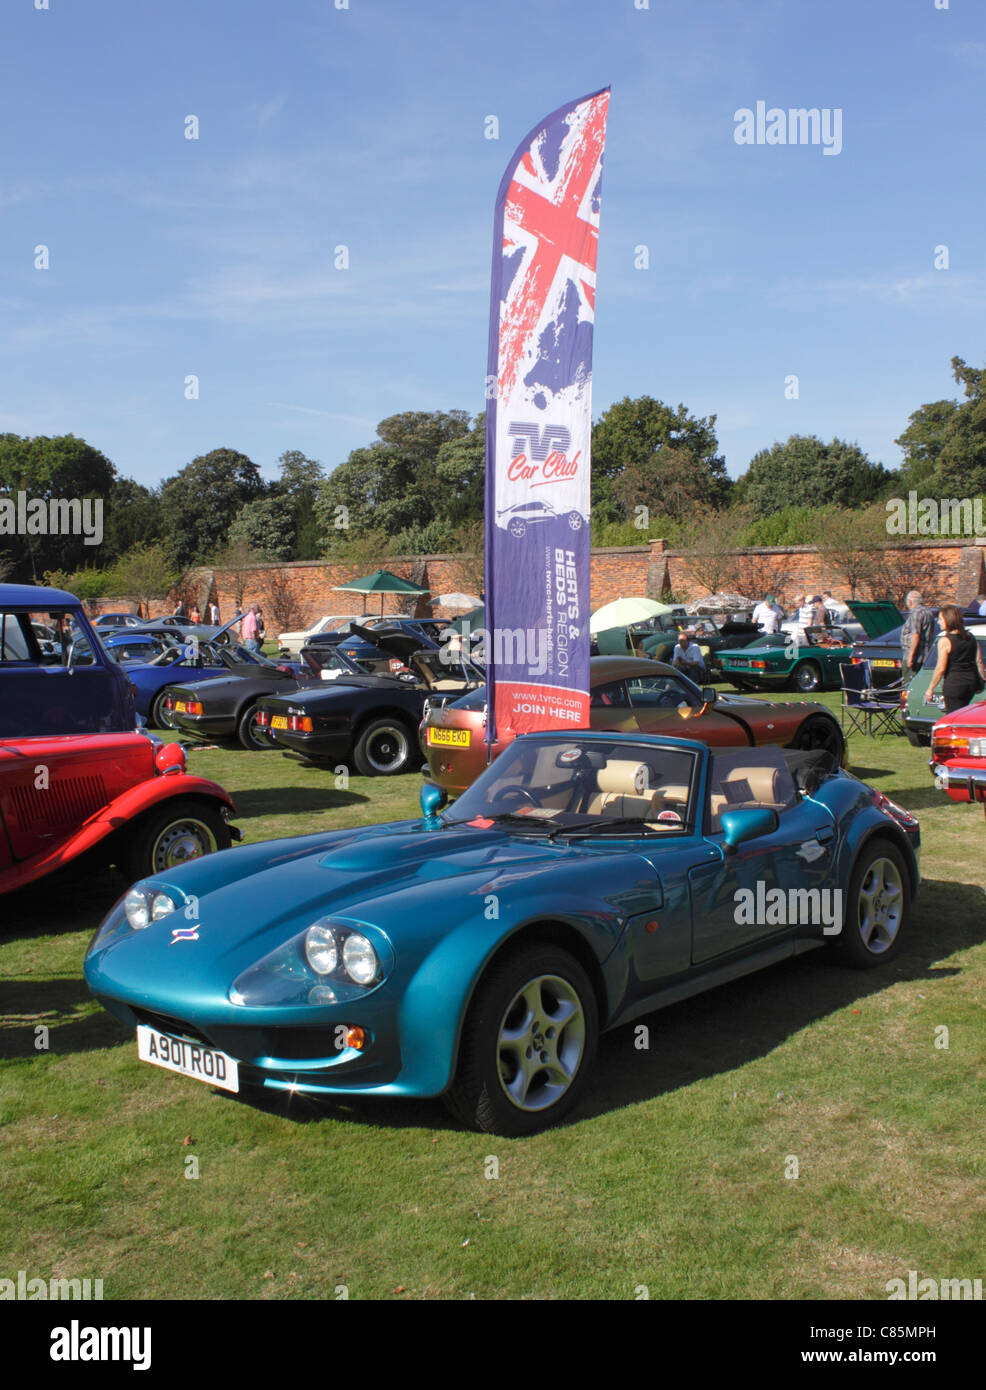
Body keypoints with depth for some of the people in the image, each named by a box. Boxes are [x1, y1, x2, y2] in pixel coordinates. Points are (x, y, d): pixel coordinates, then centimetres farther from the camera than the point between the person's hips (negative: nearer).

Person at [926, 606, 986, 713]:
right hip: (972, 681, 7)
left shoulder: (945, 640, -13)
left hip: (953, 684, -7)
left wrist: (930, 689, -7)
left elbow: (940, 668, -14)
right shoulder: (970, 637, 7)